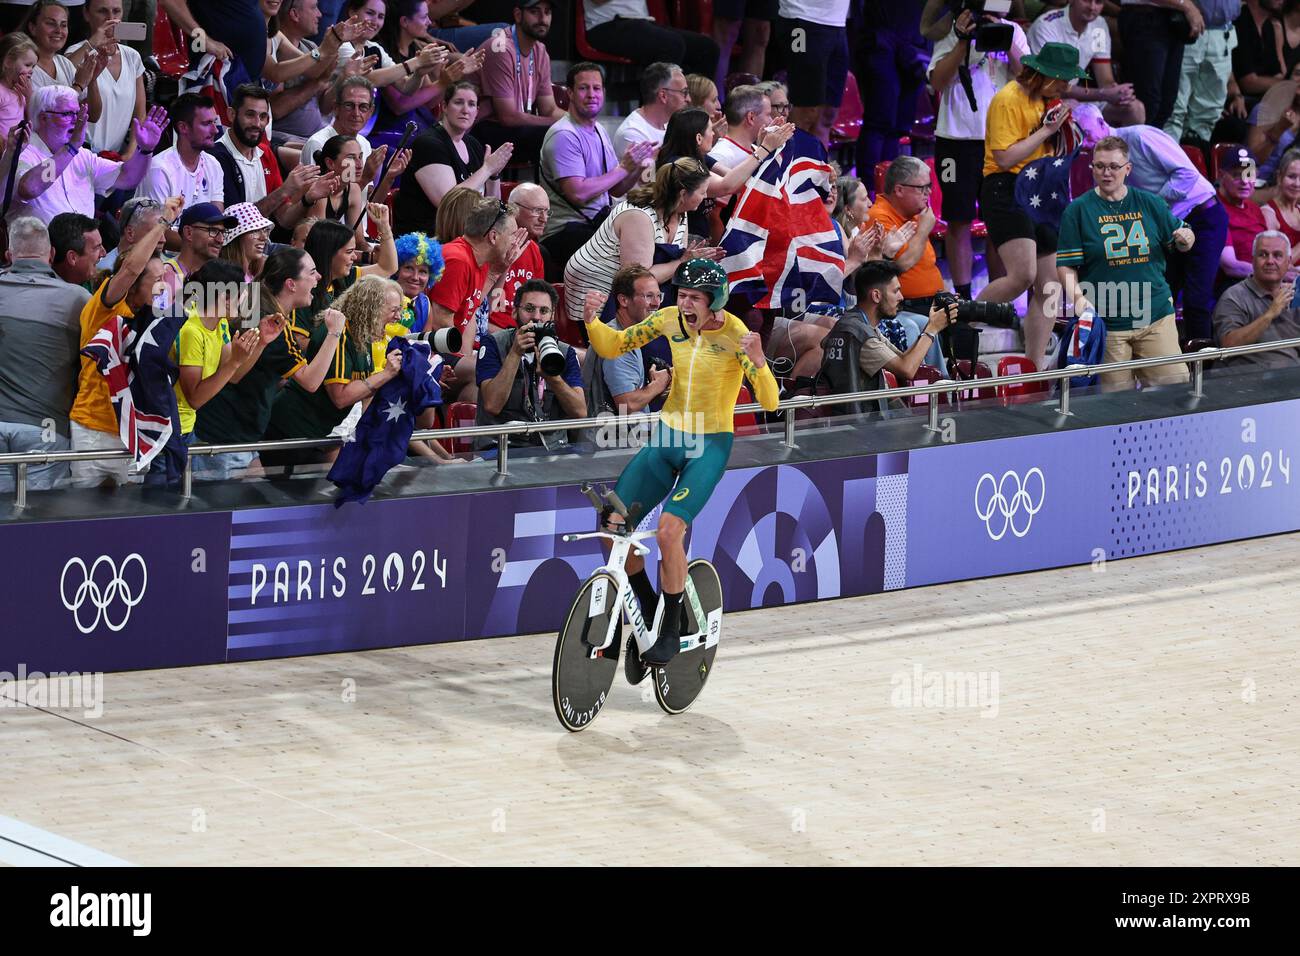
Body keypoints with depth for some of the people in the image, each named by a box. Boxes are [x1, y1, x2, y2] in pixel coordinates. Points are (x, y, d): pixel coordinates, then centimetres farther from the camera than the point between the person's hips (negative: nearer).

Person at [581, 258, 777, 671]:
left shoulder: (735, 336, -16)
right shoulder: (671, 319, -3)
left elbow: (769, 401, -22)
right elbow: (612, 346, 4)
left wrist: (758, 359, -41)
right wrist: (591, 320, -16)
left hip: (709, 447, -5)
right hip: (666, 439, 5)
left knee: (669, 531, -23)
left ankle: (671, 628, -4)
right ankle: (649, 606, 15)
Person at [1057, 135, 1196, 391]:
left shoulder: (1150, 204, 8)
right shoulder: (1077, 211, 0)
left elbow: (1182, 244, 18)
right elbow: (1065, 265, -2)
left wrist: (1185, 239, -7)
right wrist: (1078, 297, -19)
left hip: (1156, 317, 2)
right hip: (1106, 322, -2)